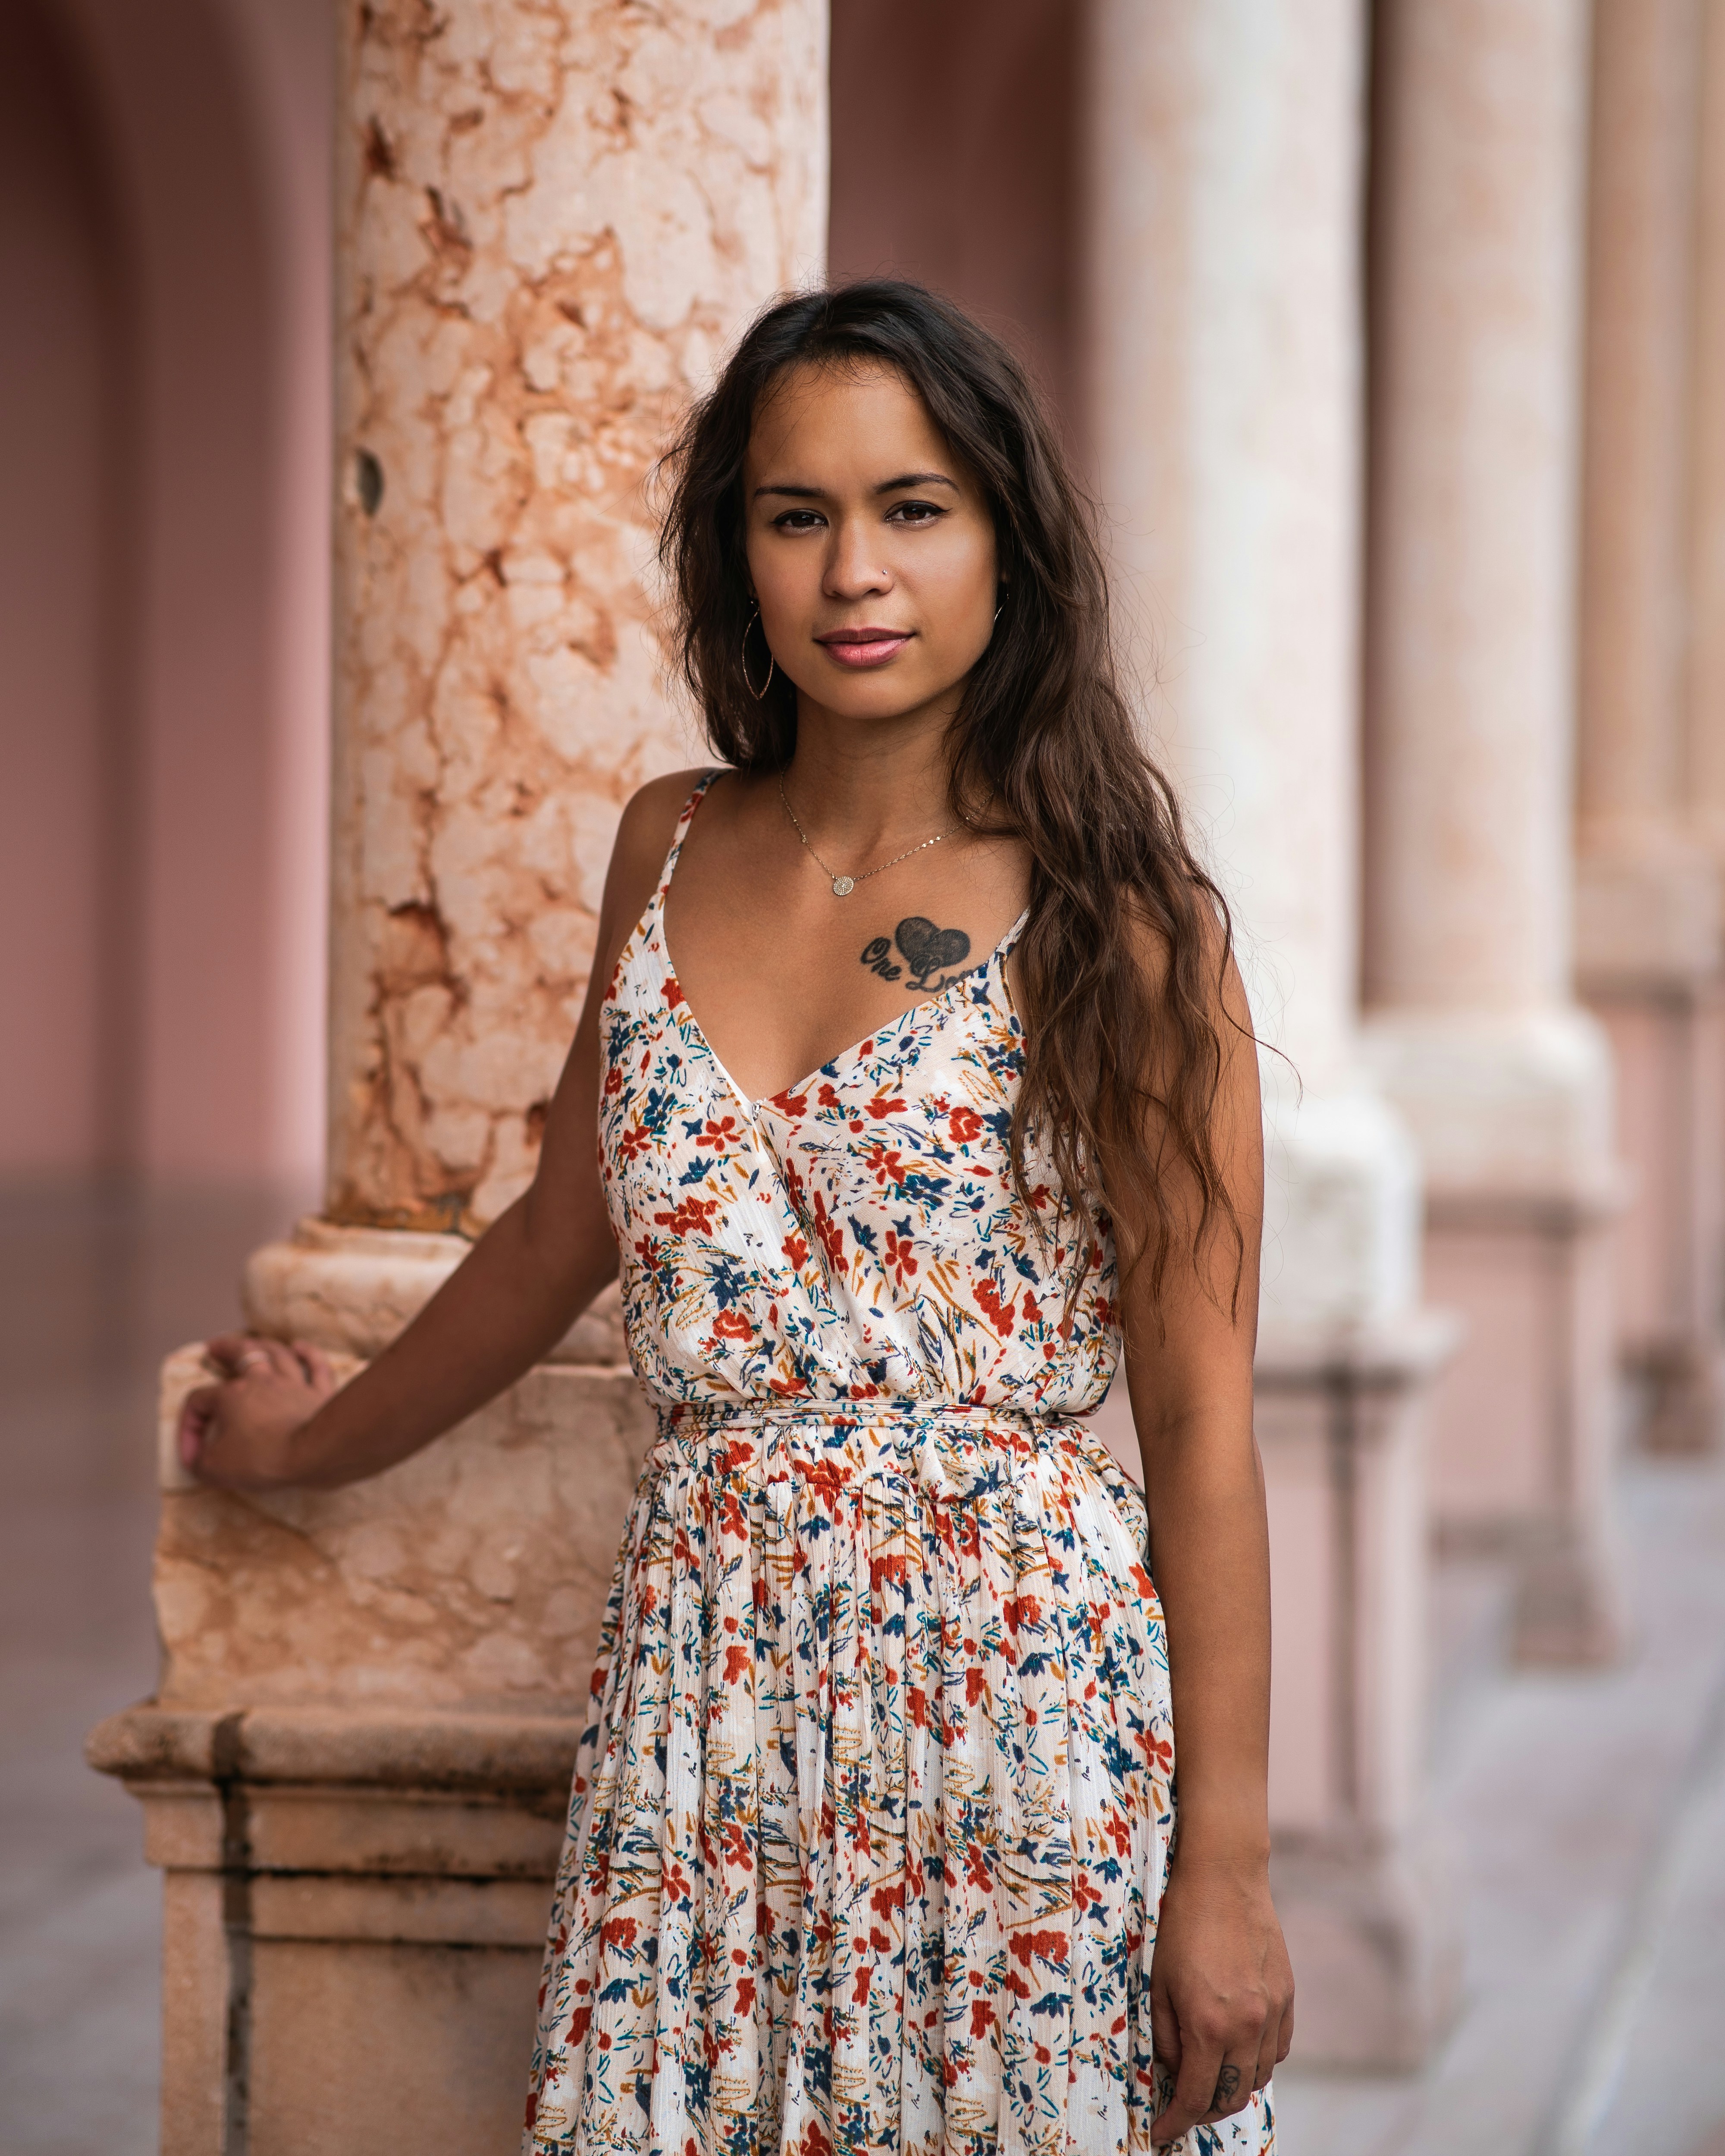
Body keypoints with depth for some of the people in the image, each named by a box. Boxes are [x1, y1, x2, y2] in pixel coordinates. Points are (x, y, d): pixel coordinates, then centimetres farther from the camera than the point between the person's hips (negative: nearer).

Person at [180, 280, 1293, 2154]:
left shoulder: (1107, 919, -6)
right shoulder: (674, 854, 9)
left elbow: (1200, 1415, -7)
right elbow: (559, 1236, 23)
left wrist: (1225, 1867, -11)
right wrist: (312, 1444, 36)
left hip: (1025, 1708, -4)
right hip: (707, 1702, 4)